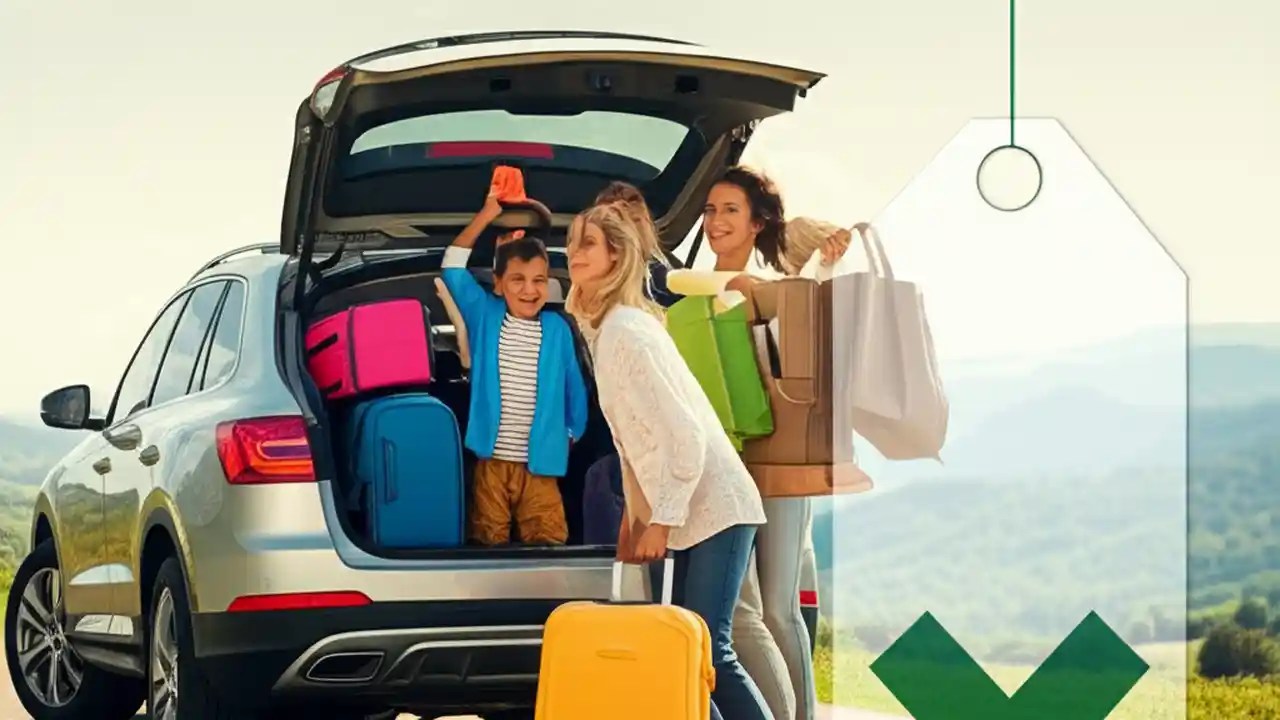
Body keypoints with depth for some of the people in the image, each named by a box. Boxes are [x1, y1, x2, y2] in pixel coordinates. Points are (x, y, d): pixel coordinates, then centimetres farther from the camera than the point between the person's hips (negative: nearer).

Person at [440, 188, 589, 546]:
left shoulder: (557, 328, 1)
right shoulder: (485, 316, 2)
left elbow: (573, 386, 11)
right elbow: (453, 268, -2)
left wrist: (571, 436, 17)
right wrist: (487, 215, -3)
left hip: (539, 464, 0)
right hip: (489, 461, 0)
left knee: (549, 543, -2)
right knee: (488, 544, 6)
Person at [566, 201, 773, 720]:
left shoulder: (626, 331, -17)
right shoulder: (603, 328, 10)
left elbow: (684, 432, -22)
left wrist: (661, 521, -19)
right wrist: (635, 515, 16)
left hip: (711, 509, -9)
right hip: (669, 512, 9)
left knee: (707, 650, -14)